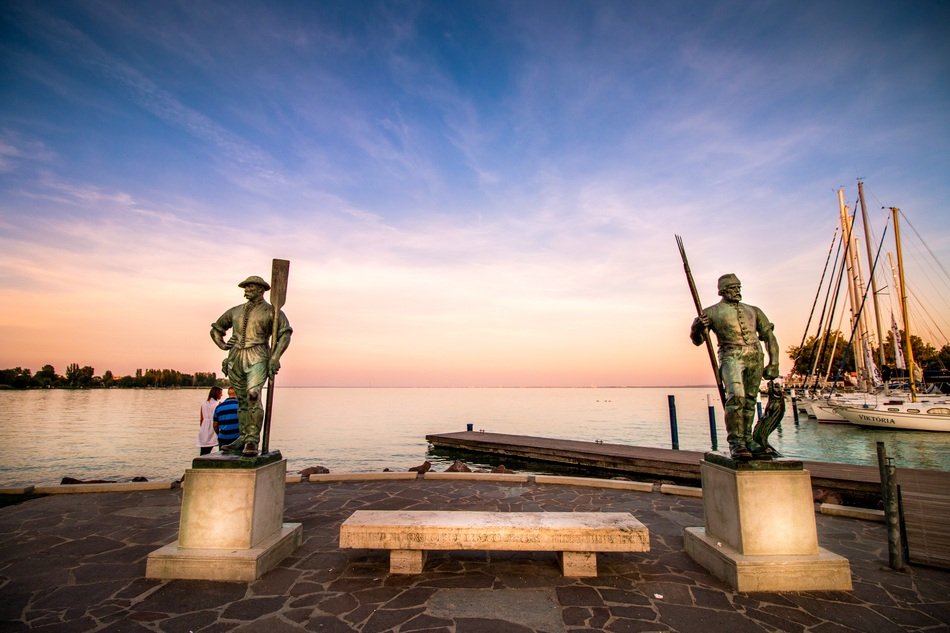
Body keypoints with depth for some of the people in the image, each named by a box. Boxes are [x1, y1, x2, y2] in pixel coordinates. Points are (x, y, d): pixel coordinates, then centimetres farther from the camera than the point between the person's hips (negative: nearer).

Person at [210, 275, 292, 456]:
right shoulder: (235, 311, 20)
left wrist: (275, 358, -17)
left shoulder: (271, 311, 4)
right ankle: (244, 438, 16)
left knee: (253, 395, -22)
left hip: (257, 358, -5)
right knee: (242, 400, 8)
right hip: (236, 358, 6)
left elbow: (285, 333, -8)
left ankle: (253, 440, -21)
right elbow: (215, 329, 32)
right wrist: (222, 345, 13)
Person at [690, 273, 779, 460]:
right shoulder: (712, 312, 10)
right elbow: (697, 340, 5)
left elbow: (769, 336, 19)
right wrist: (697, 328, -18)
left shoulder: (753, 311, 22)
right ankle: (735, 442, -17)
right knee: (736, 396, -21)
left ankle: (746, 439, 16)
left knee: (750, 399, 5)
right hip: (731, 356, -4)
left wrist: (774, 363, 8)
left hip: (755, 357, 4)